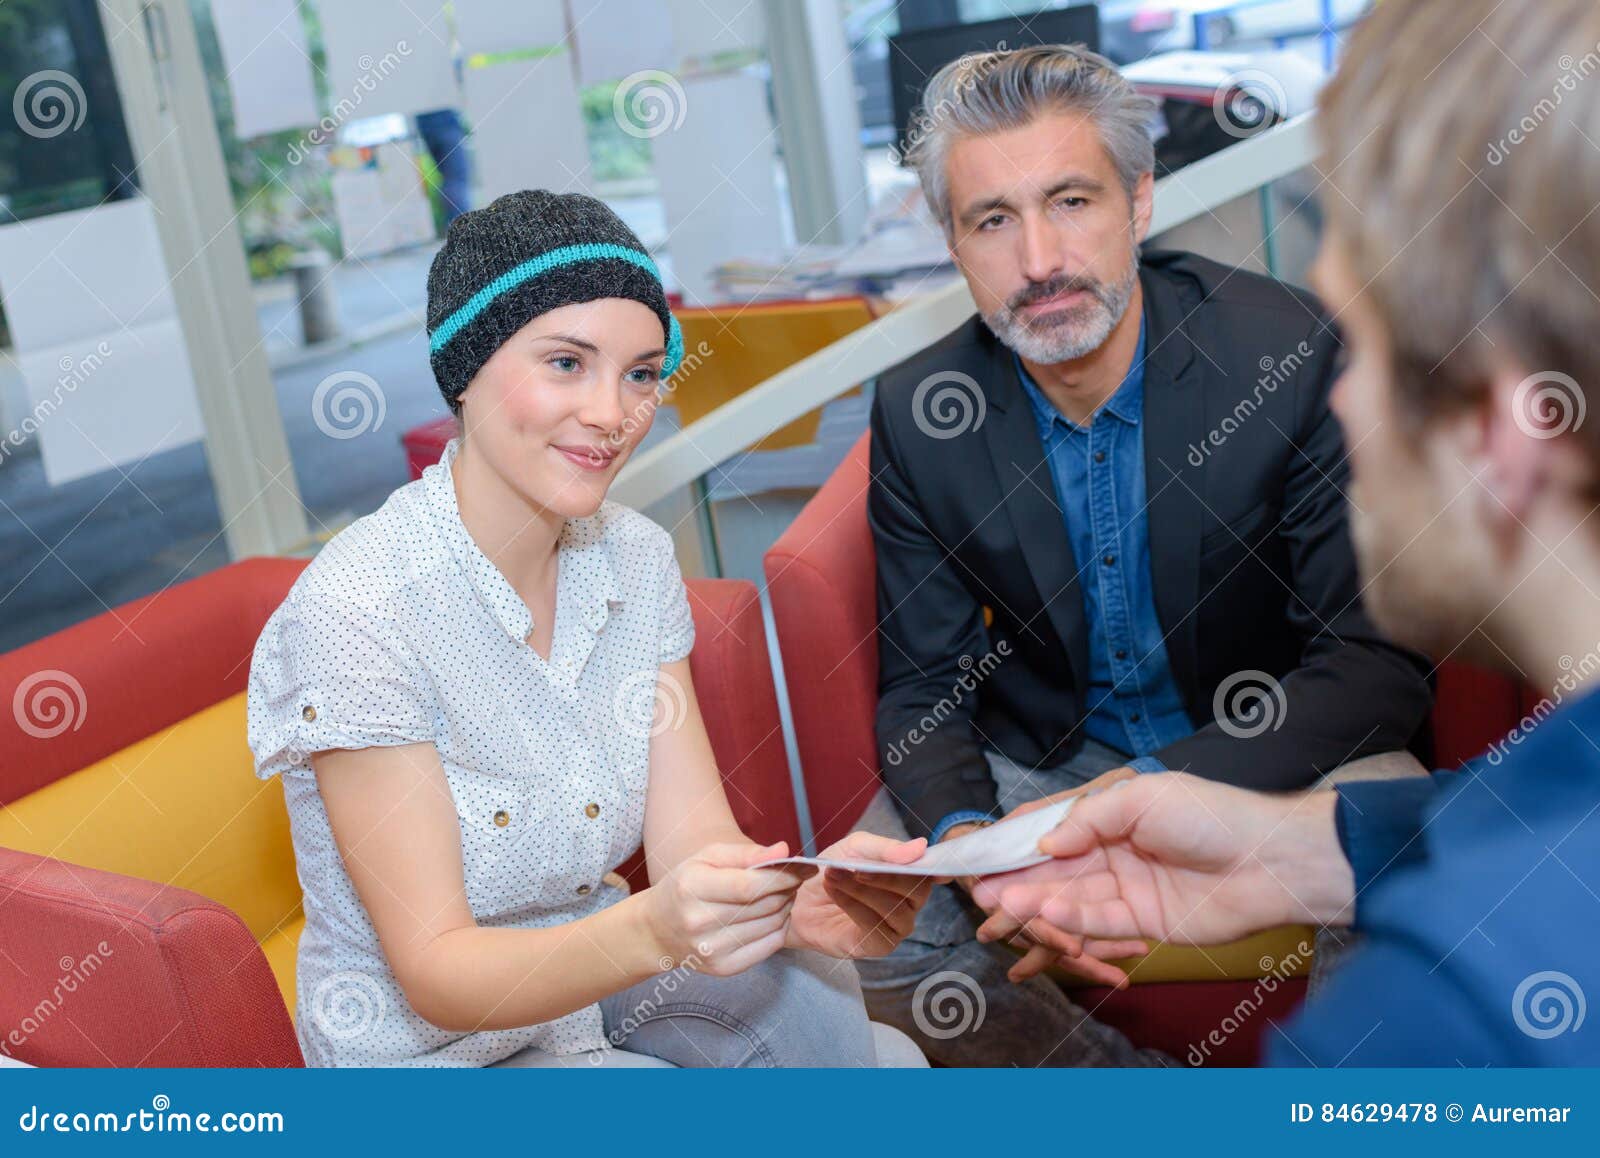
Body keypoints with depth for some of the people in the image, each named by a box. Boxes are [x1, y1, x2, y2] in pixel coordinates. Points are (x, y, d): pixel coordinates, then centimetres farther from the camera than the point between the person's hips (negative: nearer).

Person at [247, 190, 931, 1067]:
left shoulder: (633, 558, -4)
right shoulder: (356, 611, -25)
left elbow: (692, 836, -11)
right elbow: (435, 969, -24)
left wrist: (804, 908, -34)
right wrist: (651, 930, -43)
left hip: (597, 967, 5)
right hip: (431, 1043, -5)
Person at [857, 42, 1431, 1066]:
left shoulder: (1289, 354, -18)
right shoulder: (918, 416, -9)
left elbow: (1378, 660, -18)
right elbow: (923, 686, -3)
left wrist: (1148, 794, -33)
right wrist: (967, 838, -27)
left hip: (1270, 750, -2)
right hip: (1040, 760, 3)